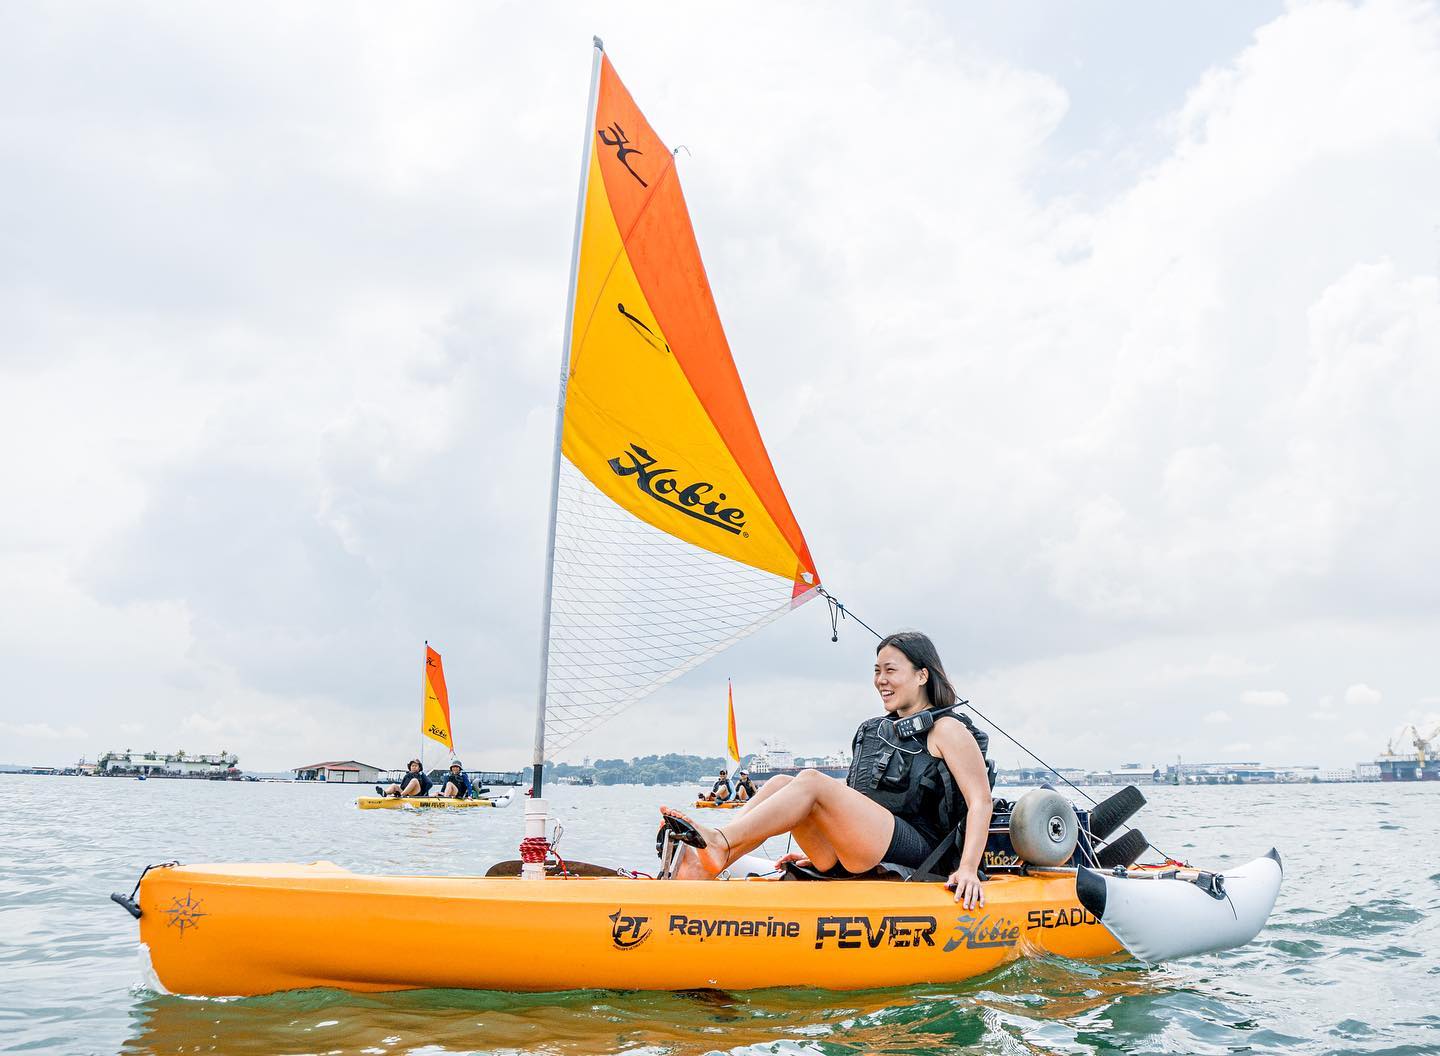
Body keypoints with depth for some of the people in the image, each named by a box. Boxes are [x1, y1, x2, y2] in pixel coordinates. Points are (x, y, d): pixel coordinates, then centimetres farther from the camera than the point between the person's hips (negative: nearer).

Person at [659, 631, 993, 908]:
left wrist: (968, 869, -20)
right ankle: (699, 868, -29)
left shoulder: (947, 730, 1)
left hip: (914, 853, -7)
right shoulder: (873, 730, 23)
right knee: (779, 784, -11)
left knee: (810, 782, -23)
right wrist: (817, 851, 20)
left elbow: (980, 802, -8)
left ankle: (718, 842, -33)